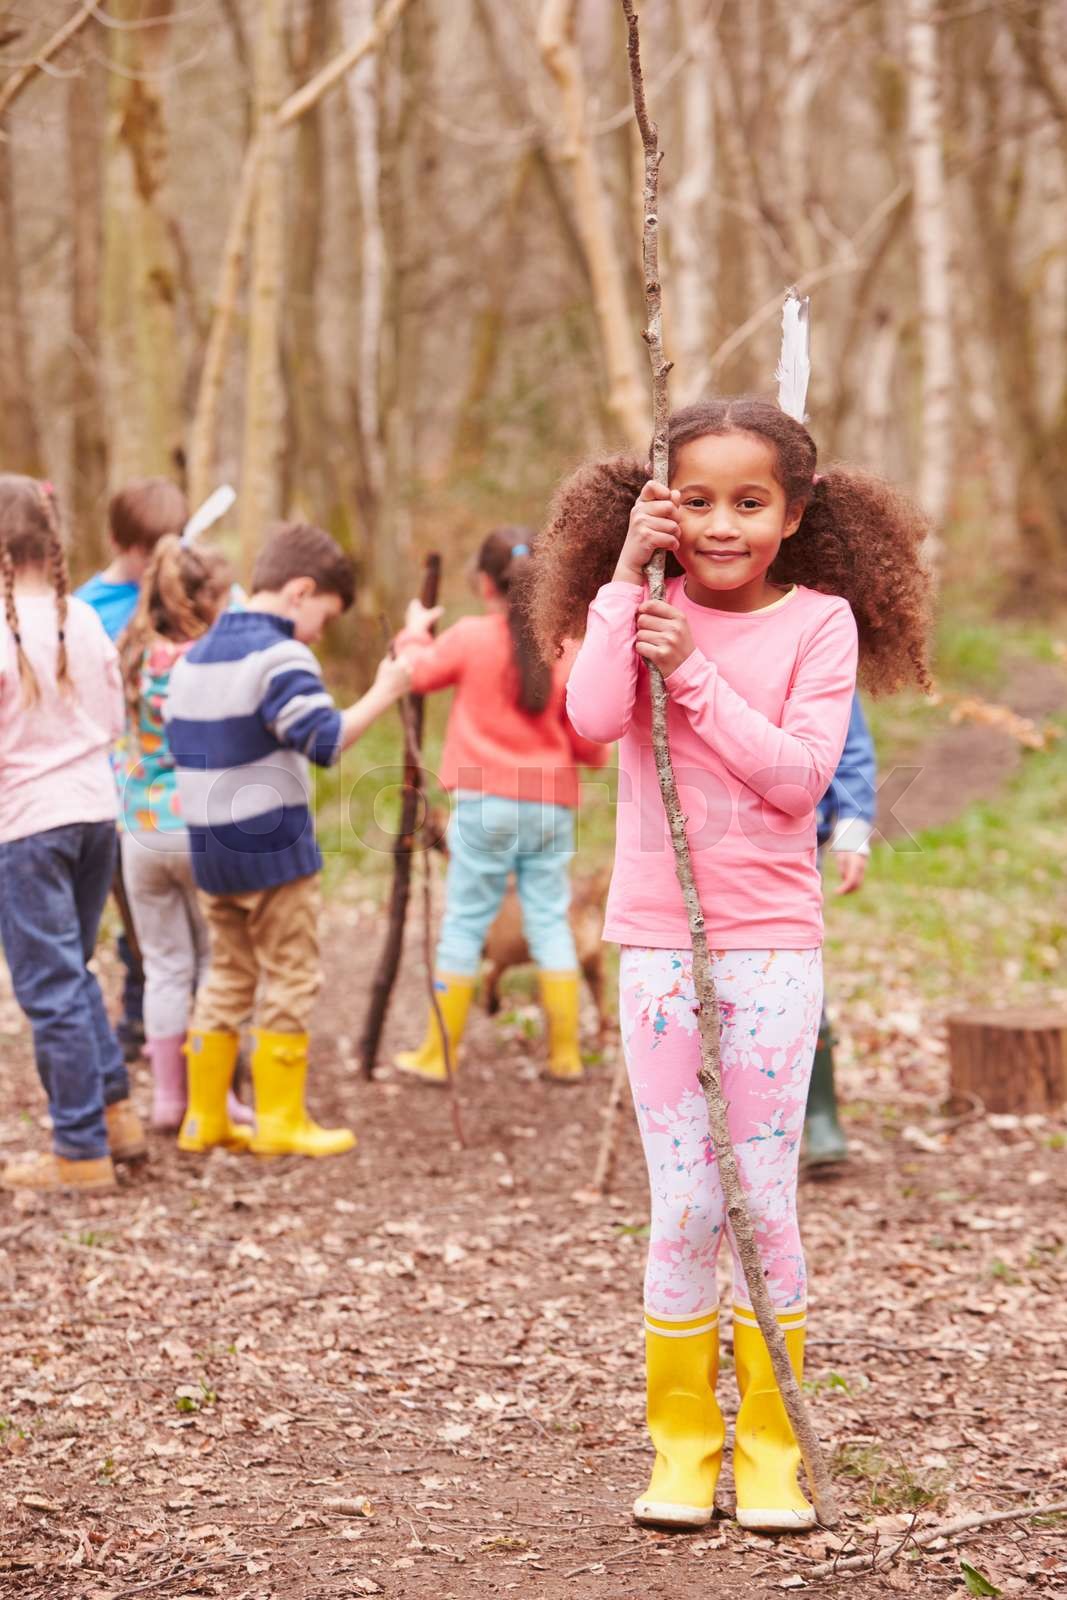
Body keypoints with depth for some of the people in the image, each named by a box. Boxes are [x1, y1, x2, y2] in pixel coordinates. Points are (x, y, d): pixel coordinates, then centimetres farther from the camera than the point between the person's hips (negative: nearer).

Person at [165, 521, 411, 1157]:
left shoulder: (193, 658, 11)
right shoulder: (279, 656, -15)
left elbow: (178, 743, 15)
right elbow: (326, 740, -24)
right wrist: (382, 693, -16)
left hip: (210, 850, 8)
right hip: (274, 848, -8)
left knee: (228, 977, 16)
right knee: (291, 980, 3)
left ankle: (205, 1117, 18)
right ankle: (280, 1121, 6)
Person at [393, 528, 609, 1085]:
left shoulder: (469, 638, -6)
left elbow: (415, 674, 9)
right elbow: (587, 740, 1)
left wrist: (415, 632, 27)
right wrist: (595, 752, 23)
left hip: (485, 804, -2)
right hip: (551, 806, 2)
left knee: (464, 923, 4)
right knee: (550, 922, 8)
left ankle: (437, 1055, 10)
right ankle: (565, 1055, 10)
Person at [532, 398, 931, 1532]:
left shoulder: (816, 621, -1)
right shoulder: (647, 607, 3)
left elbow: (799, 773, -12)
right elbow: (592, 718, -16)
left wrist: (693, 673, -16)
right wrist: (626, 573, -15)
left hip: (771, 944, -1)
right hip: (658, 945, 1)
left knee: (765, 1202, 2)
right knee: (684, 1206, 3)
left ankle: (770, 1447, 15)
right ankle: (682, 1444, 15)